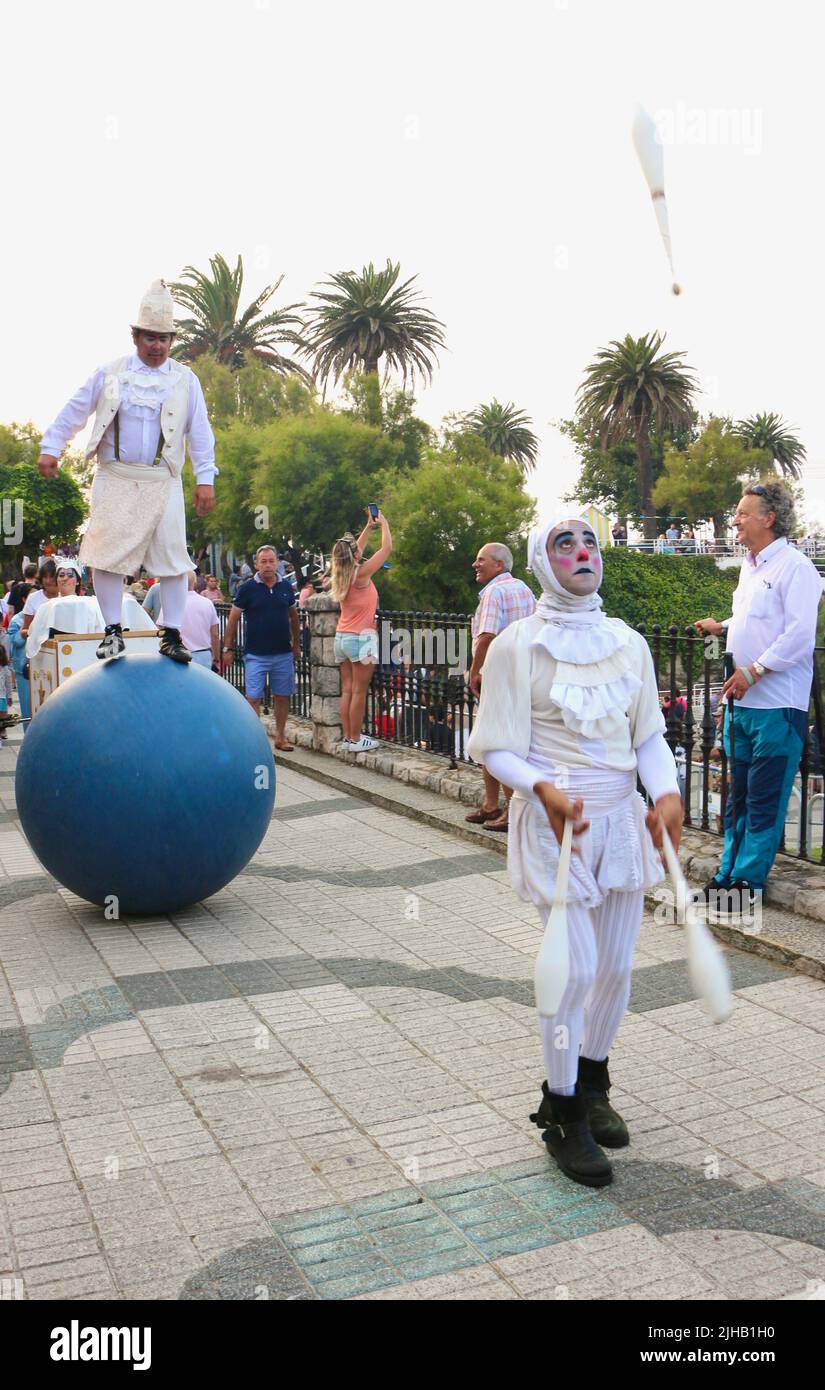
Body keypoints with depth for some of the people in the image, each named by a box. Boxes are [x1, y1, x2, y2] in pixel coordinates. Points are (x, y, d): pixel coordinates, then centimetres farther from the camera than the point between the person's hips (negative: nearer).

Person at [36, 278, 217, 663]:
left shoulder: (185, 380, 9)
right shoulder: (110, 373, 9)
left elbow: (200, 432, 7)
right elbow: (74, 411, 13)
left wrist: (205, 479, 1)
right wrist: (51, 447, 8)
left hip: (163, 482, 0)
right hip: (115, 478, 0)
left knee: (172, 557, -4)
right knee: (106, 554, -4)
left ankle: (172, 635, 5)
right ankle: (113, 632, 6)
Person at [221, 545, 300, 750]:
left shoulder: (286, 587, 4)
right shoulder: (247, 588, -5)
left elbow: (293, 616, 17)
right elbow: (233, 619, -1)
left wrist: (296, 644, 17)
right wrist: (228, 649, -3)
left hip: (283, 654, 3)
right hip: (256, 654, -3)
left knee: (282, 696, 9)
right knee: (253, 698, -3)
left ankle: (280, 737, 21)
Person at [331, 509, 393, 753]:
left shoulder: (341, 574, 6)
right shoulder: (361, 573, -14)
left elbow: (354, 551, 24)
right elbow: (387, 548, -9)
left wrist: (369, 526, 27)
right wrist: (384, 523, 7)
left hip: (342, 637, 8)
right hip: (361, 638, -8)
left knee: (347, 690, 9)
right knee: (359, 691, -3)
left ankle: (347, 737, 12)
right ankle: (356, 740, 1)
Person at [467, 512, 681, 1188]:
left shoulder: (629, 643, 5)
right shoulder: (519, 645, -9)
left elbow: (650, 735, 10)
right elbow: (497, 750, -8)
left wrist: (667, 791, -8)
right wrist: (544, 789, -25)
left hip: (623, 821, 5)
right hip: (557, 824, -5)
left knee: (616, 967, 12)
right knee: (575, 970, -4)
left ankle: (592, 1083, 37)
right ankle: (563, 1114, 18)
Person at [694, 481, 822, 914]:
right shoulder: (749, 567, 17)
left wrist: (753, 671, -20)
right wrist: (721, 627, 17)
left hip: (776, 705, -9)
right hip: (741, 702, 9)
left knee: (765, 800, -1)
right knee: (738, 794, 14)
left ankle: (747, 881, 5)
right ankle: (728, 873, 21)